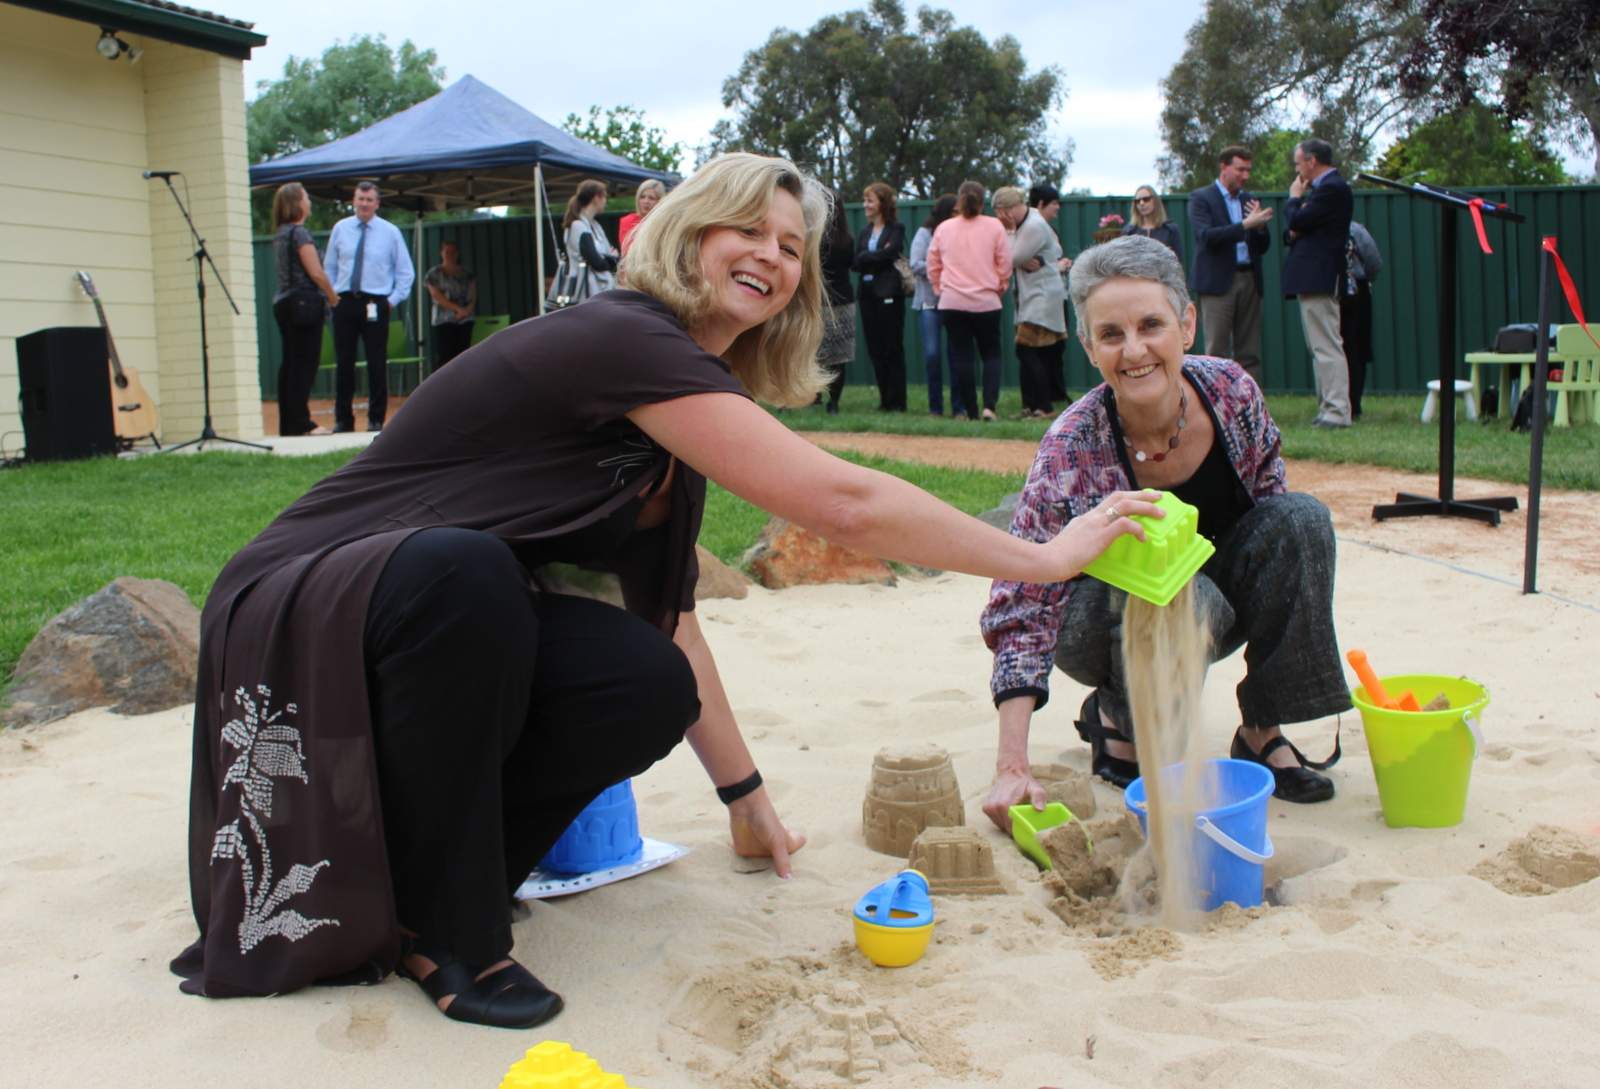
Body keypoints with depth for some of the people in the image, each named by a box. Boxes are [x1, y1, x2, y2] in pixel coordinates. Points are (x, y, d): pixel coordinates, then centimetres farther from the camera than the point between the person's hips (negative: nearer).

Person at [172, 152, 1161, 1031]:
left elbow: (669, 622, 10)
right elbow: (841, 502, -28)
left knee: (649, 688, -19)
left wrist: (746, 798, 10)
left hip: (441, 634, 7)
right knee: (456, 565, -40)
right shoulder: (619, 341, -22)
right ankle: (441, 928, -20)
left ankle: (428, 852, 4)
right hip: (300, 620, -7)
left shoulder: (684, 418, 7)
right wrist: (1045, 559, -19)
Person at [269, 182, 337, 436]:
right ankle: (302, 423, -6)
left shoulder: (279, 234, 15)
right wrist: (332, 297, -1)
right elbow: (316, 273, -16)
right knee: (305, 363, -6)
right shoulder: (299, 232, -11)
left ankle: (288, 424, 12)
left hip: (283, 301, 9)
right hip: (304, 301, -9)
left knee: (290, 363, 9)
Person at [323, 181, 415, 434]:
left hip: (375, 304, -1)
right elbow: (330, 267, 15)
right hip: (344, 302, 2)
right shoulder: (340, 229, 8)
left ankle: (376, 419, 8)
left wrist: (393, 299, -2)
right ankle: (343, 419, 10)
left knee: (377, 364, 0)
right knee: (344, 363, 3)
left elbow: (406, 271, 7)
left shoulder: (390, 232, 3)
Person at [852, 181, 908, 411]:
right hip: (868, 295, 6)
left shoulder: (896, 229, 0)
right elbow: (855, 263, 6)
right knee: (875, 349, 5)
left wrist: (865, 258, -5)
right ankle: (885, 399, 12)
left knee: (892, 349, -4)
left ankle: (896, 401, -1)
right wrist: (877, 257, -9)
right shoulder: (864, 232, 17)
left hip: (889, 295, -6)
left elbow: (888, 254, -15)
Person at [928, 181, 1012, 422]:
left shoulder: (944, 228, 3)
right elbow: (1005, 264, 0)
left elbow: (932, 266, 9)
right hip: (986, 302, -1)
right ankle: (989, 405, -8)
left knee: (961, 357, 6)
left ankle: (971, 411, 6)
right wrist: (1000, 287, 16)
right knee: (991, 354, 10)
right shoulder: (994, 226, -2)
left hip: (951, 302, 1)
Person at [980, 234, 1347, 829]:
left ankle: (1263, 731, -8)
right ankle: (1117, 715, -3)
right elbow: (1024, 610, -30)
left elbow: (1270, 496, 3)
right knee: (1185, 596, -35)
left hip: (1221, 602, 4)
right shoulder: (1072, 450, -29)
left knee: (1302, 516, -20)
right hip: (1104, 622, -4)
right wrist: (1012, 769, -38)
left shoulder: (1231, 390, -18)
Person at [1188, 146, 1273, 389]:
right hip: (1218, 282, -5)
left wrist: (1260, 226, -5)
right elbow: (1207, 235, -15)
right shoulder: (1201, 198, 2)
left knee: (1250, 353, 4)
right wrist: (1246, 224, -20)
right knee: (1217, 353, -6)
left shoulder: (1248, 199, 17)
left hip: (1249, 280, 5)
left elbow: (1262, 247, 15)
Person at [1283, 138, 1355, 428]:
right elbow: (1293, 229, 20)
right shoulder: (1326, 187, 21)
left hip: (1318, 280, -11)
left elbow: (1297, 222, -17)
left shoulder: (1332, 188, -12)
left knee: (1327, 347, -11)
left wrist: (1294, 198, 1)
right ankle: (1329, 408, 17)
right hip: (1314, 278, 11)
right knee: (1320, 348, 13)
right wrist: (1292, 232, -3)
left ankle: (1337, 412, -12)